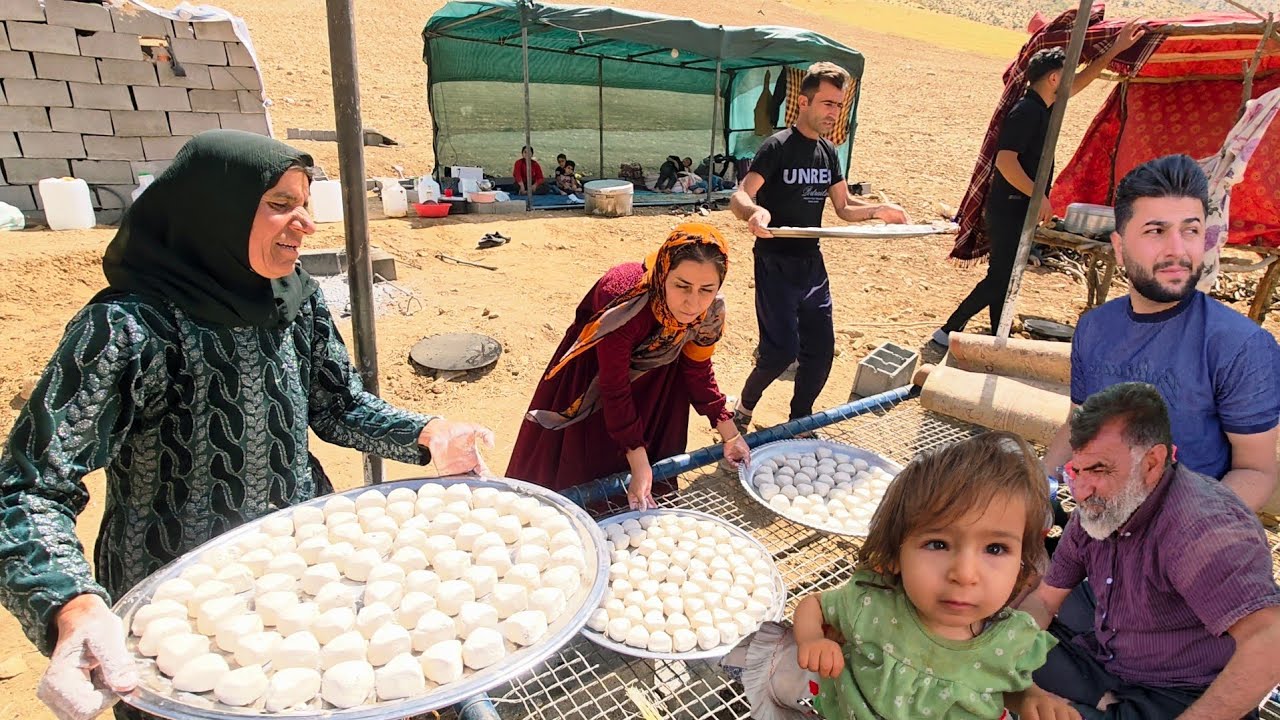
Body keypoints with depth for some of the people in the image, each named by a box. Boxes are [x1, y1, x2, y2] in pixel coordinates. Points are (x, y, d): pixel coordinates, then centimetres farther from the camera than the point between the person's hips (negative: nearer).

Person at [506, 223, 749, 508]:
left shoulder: (711, 311, -28)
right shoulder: (626, 305, -43)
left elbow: (698, 369, -9)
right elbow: (615, 390, -33)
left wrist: (729, 433, -6)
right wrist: (639, 464, -33)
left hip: (655, 374, 4)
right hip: (593, 371, -4)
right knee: (579, 466, 7)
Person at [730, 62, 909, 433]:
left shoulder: (828, 152, 9)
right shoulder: (777, 147, -12)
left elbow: (844, 207, 12)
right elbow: (739, 198, -22)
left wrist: (879, 210, -5)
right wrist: (756, 212, -44)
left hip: (812, 263, 7)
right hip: (776, 264, -7)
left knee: (821, 351, 7)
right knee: (782, 350, -10)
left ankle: (800, 421, 26)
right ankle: (742, 410, 15)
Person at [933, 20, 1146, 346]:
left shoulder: (1044, 107, 11)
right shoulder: (1026, 111, -18)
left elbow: (1082, 80, 27)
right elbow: (1005, 161, -27)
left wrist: (1115, 49, 26)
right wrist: (1039, 196, -26)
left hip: (1020, 209, 10)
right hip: (1009, 209, -10)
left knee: (1005, 276, 14)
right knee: (1000, 279, -8)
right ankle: (948, 331, -4)